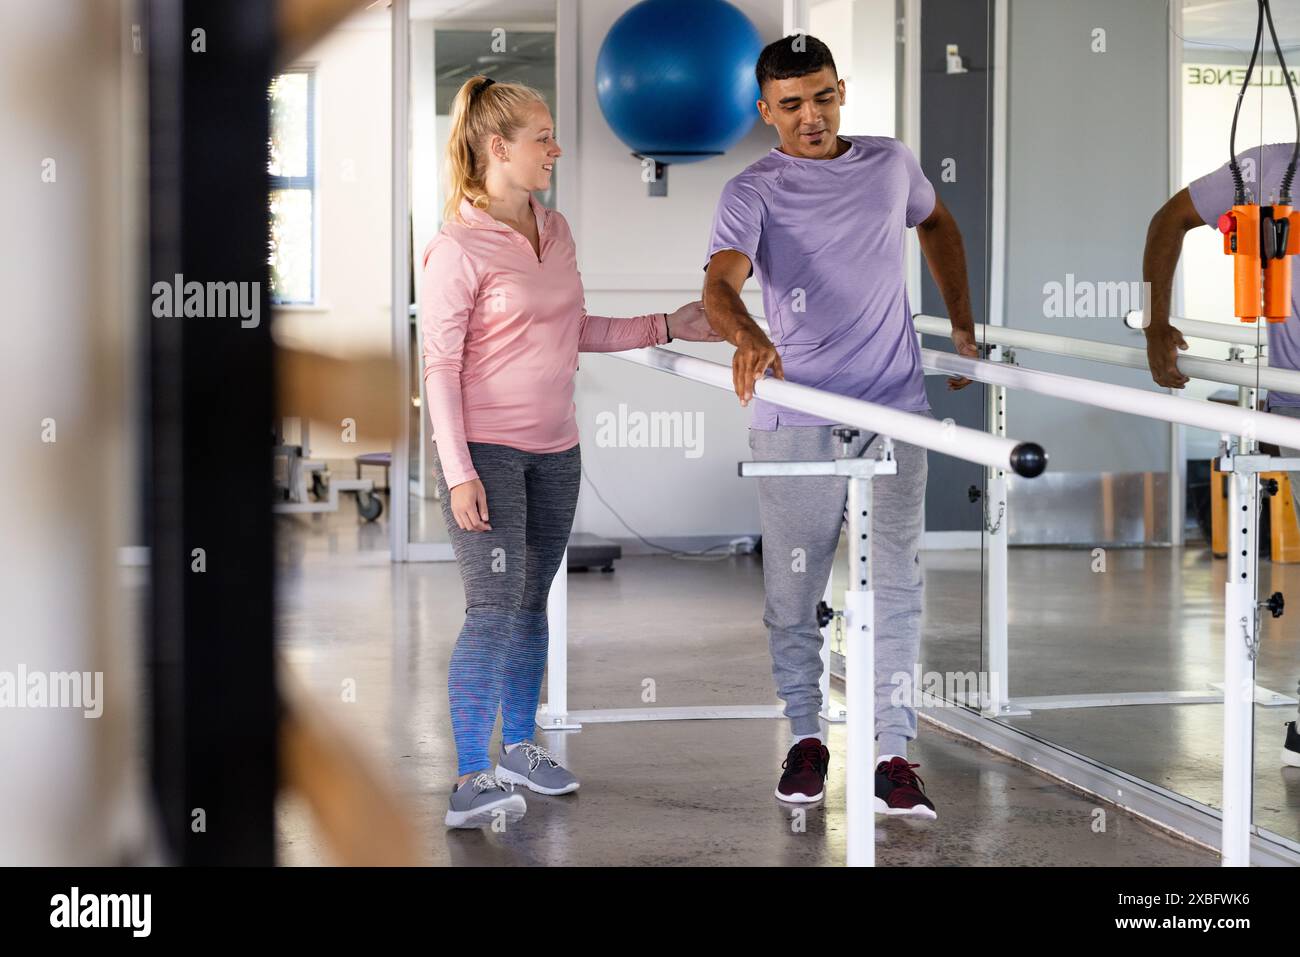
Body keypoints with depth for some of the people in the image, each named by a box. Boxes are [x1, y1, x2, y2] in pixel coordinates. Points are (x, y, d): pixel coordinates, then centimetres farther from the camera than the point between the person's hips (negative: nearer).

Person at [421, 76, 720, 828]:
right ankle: (471, 780, -4)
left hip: (554, 449, 7)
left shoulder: (556, 231, 9)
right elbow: (440, 367, -13)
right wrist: (459, 473, -18)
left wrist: (667, 327, 15)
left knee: (532, 602, 14)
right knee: (494, 609, -10)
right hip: (487, 451, -7)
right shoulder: (458, 249, -13)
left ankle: (519, 747, 29)